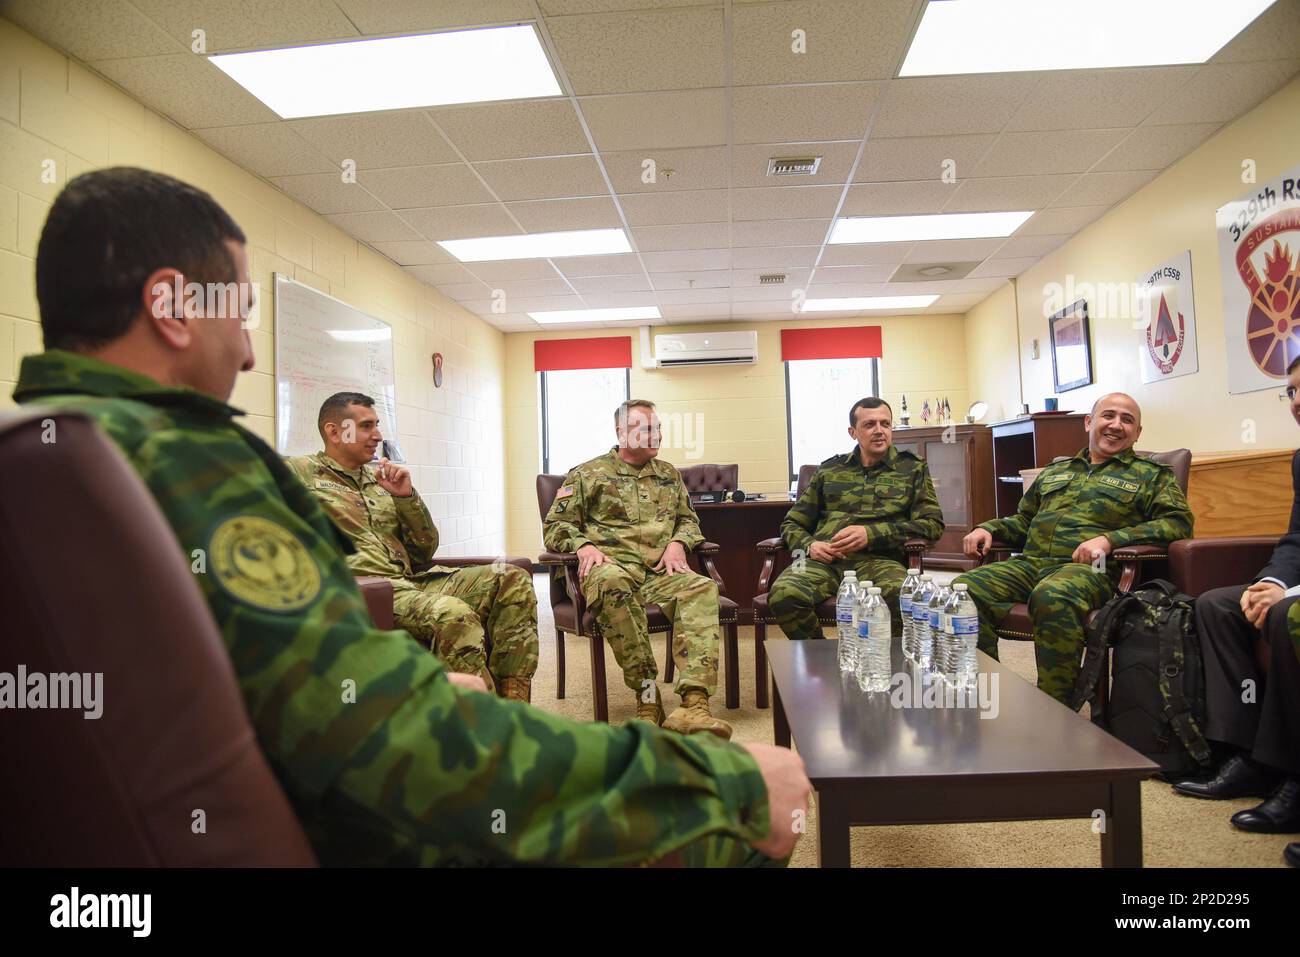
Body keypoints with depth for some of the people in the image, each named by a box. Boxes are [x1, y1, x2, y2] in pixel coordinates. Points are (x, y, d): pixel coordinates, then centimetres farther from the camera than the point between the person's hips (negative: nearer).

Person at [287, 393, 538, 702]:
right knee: (454, 615, -36)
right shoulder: (299, 472, 9)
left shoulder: (380, 480, 24)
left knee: (512, 579, -15)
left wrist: (406, 496, 5)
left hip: (413, 581, 7)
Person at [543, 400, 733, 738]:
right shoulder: (588, 474, 13)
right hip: (612, 566, -3)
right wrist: (583, 545, -11)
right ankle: (648, 698, -35)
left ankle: (694, 704, -43)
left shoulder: (669, 474, 25)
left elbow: (688, 519, 30)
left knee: (701, 588, -31)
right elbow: (555, 526, 10)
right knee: (612, 583, -41)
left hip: (660, 571, 3)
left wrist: (677, 543, 6)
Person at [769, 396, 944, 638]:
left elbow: (933, 523, 7)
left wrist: (872, 534, -6)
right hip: (825, 559, 2)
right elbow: (792, 524, 25)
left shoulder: (912, 468, 19)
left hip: (879, 559, -1)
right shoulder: (830, 470, 23)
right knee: (784, 595, -32)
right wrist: (808, 545, 0)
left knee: (900, 596, -39)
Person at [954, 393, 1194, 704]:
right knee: (965, 588, -27)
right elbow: (1023, 521, 36)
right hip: (1031, 562, 5)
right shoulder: (1054, 471, 30)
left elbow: (1178, 522, 0)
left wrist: (1110, 539, -14)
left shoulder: (1151, 475, 17)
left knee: (1052, 597, -42)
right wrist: (987, 529, 14)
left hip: (1090, 568, -4)